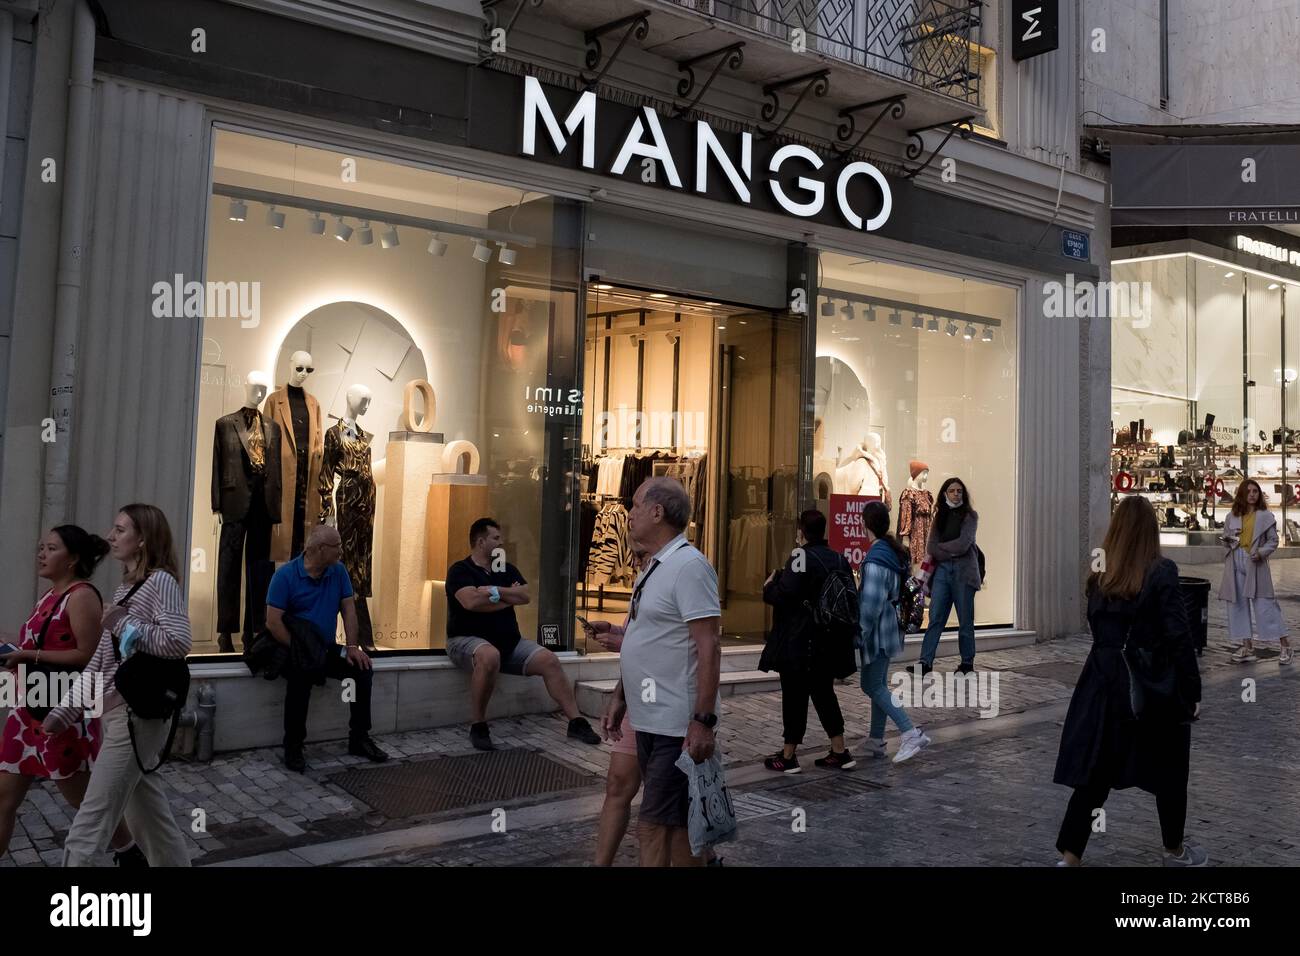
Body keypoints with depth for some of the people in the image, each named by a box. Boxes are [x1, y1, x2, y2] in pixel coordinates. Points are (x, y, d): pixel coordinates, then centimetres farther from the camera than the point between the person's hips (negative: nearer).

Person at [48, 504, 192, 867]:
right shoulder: (123, 589, 16)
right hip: (117, 715, 9)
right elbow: (99, 662, 18)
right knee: (148, 819, 16)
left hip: (138, 716, -9)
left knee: (88, 826, -5)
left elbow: (179, 642, -25)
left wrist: (125, 626, -14)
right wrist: (66, 709, 13)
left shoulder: (161, 581, -10)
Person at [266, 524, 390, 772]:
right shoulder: (286, 575, -12)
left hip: (326, 649, 5)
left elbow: (348, 609, 5)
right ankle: (293, 747, -20)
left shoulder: (338, 571, 4)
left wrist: (352, 646, -7)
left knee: (363, 668, -14)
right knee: (302, 674, -35)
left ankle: (359, 738, 0)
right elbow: (273, 622, -16)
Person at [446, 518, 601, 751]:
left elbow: (525, 596, 0)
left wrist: (494, 591, -12)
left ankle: (576, 722, -7)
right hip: (468, 640, -6)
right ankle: (478, 726, -26)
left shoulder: (507, 570, 17)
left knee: (549, 660, -12)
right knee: (489, 656, -40)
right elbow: (471, 601, -20)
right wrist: (508, 597, -7)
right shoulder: (460, 570, -1)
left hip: (509, 642, 6)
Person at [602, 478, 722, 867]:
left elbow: (709, 648, -20)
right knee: (675, 822, 16)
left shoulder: (689, 566, -15)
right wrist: (619, 697, 20)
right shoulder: (654, 568, 14)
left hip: (677, 726, -9)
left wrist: (703, 720, -22)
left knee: (656, 824, -5)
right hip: (649, 720, 9)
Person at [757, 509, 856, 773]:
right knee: (824, 693, 17)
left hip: (799, 643, -7)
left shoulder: (801, 556, -15)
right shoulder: (839, 560, 7)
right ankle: (840, 752, 20)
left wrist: (768, 586, -2)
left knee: (794, 696, 3)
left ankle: (788, 756, 11)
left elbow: (784, 595, -22)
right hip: (829, 643, 7)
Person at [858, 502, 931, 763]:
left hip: (877, 631, -9)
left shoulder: (876, 559, -22)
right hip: (890, 627, 9)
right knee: (878, 684, 15)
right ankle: (876, 741, 23)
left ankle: (912, 734, -8)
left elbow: (871, 603, -23)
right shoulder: (894, 551, 7)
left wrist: (860, 634, -15)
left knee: (872, 686, -2)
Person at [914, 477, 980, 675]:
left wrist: (940, 546, 1)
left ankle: (967, 663, 14)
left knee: (965, 620, 3)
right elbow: (931, 547, 4)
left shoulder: (970, 515, 2)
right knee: (935, 617, -5)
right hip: (942, 570, 3)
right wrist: (951, 553, -9)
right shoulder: (940, 516, 14)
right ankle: (926, 661, -9)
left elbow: (962, 545, -10)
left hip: (963, 571, -3)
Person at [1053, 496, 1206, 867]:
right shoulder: (1162, 572, -13)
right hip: (1154, 685, -4)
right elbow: (1179, 637, -13)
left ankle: (1070, 856, 4)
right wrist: (1193, 691, -7)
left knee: (1095, 771, 8)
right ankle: (1175, 850, 34)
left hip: (1106, 683, 4)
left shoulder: (1099, 575, 2)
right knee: (1169, 772, 17)